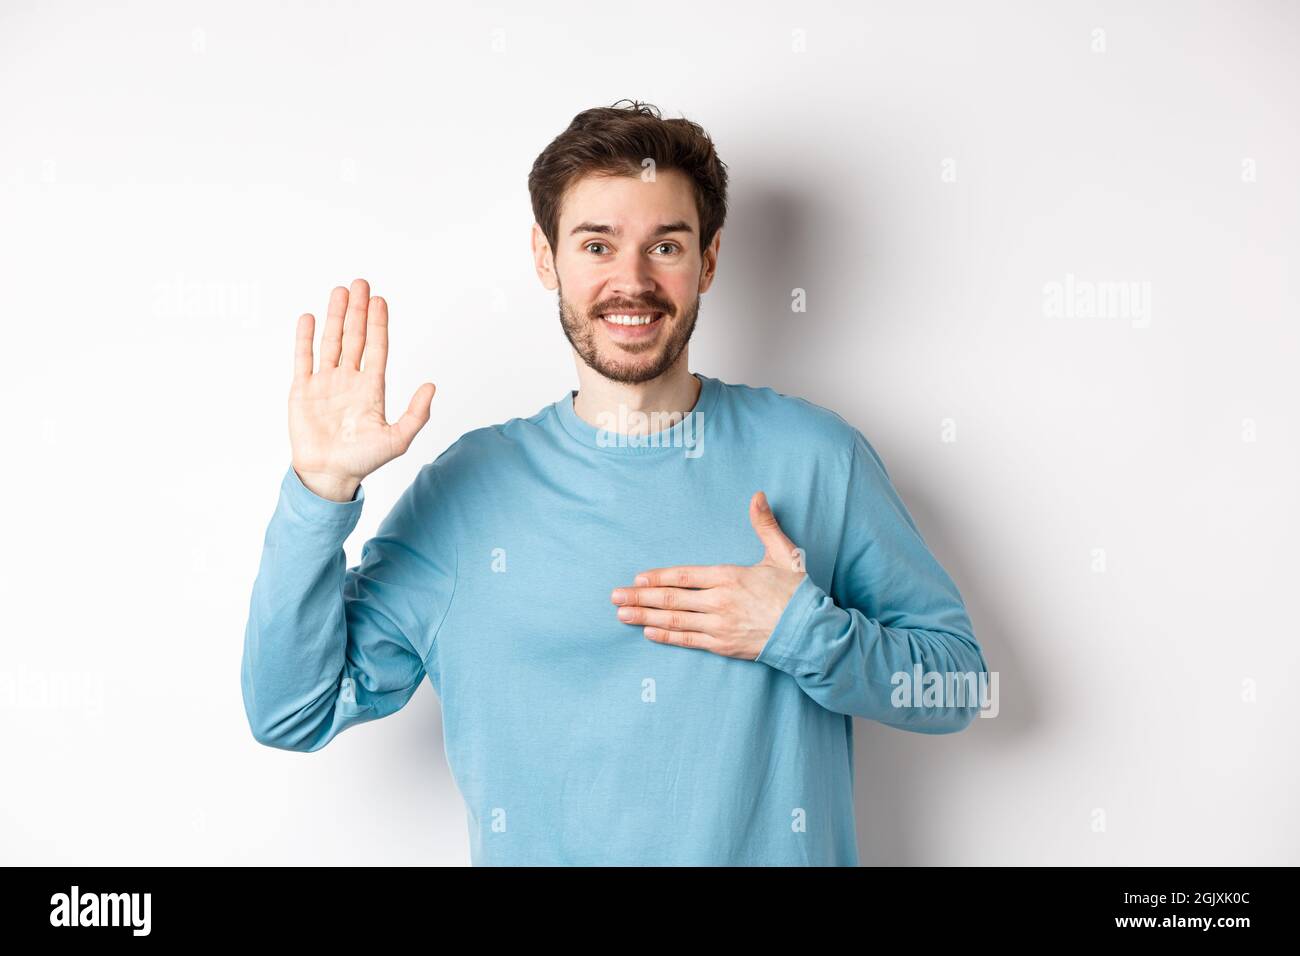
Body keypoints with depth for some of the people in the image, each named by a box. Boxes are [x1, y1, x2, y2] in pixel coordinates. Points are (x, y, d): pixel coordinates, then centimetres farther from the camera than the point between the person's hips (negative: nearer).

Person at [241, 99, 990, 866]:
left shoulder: (813, 454, -7)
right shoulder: (470, 486, -6)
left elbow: (958, 685, -3)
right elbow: (293, 713, -8)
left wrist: (803, 632, -19)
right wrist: (322, 489, -18)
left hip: (780, 849, 0)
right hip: (538, 850, 1)